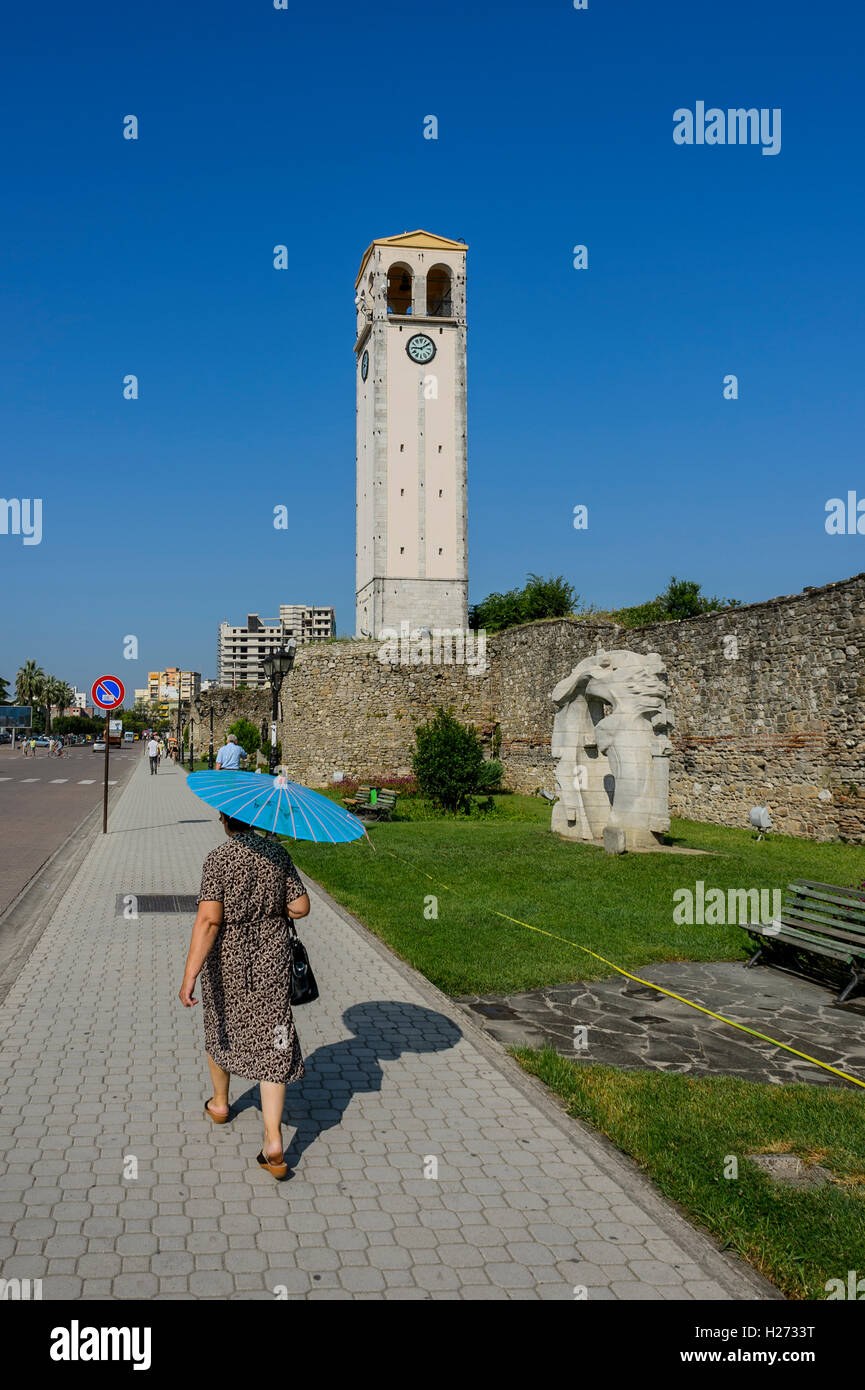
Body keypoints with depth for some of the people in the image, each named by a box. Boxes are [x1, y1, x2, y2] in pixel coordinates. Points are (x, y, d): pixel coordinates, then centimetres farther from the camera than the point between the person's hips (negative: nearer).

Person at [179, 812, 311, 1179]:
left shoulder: (217, 860, -15)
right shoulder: (278, 853, -3)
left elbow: (208, 919, -23)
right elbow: (300, 907, 0)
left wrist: (189, 976, -26)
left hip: (227, 957, -2)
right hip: (271, 957, 2)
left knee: (220, 1024, 25)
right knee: (271, 1041, 4)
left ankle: (220, 1103, 47)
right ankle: (273, 1141, -4)